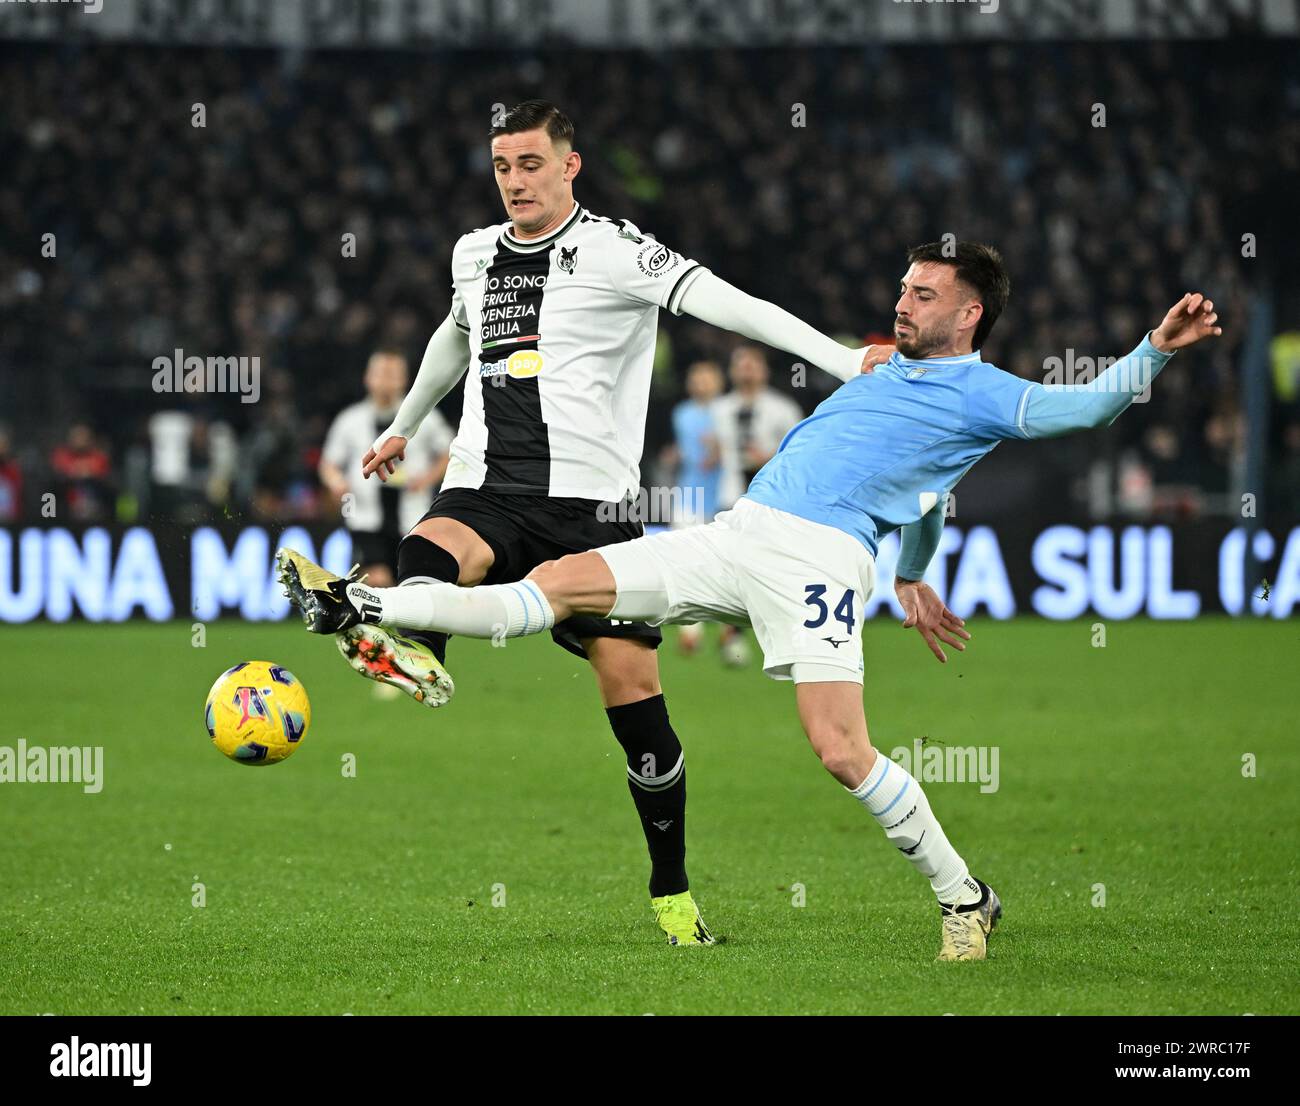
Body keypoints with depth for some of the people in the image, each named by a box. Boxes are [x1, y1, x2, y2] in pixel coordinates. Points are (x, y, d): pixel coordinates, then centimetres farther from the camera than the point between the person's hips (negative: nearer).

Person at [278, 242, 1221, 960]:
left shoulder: (983, 396, 1)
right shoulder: (889, 376, 25)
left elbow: (1086, 406, -10)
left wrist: (1157, 349, -27)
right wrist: (914, 573, 50)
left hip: (822, 556, -7)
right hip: (738, 534, 7)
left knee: (843, 753, -19)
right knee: (559, 586, 2)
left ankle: (964, 897, 0)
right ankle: (358, 608, 0)